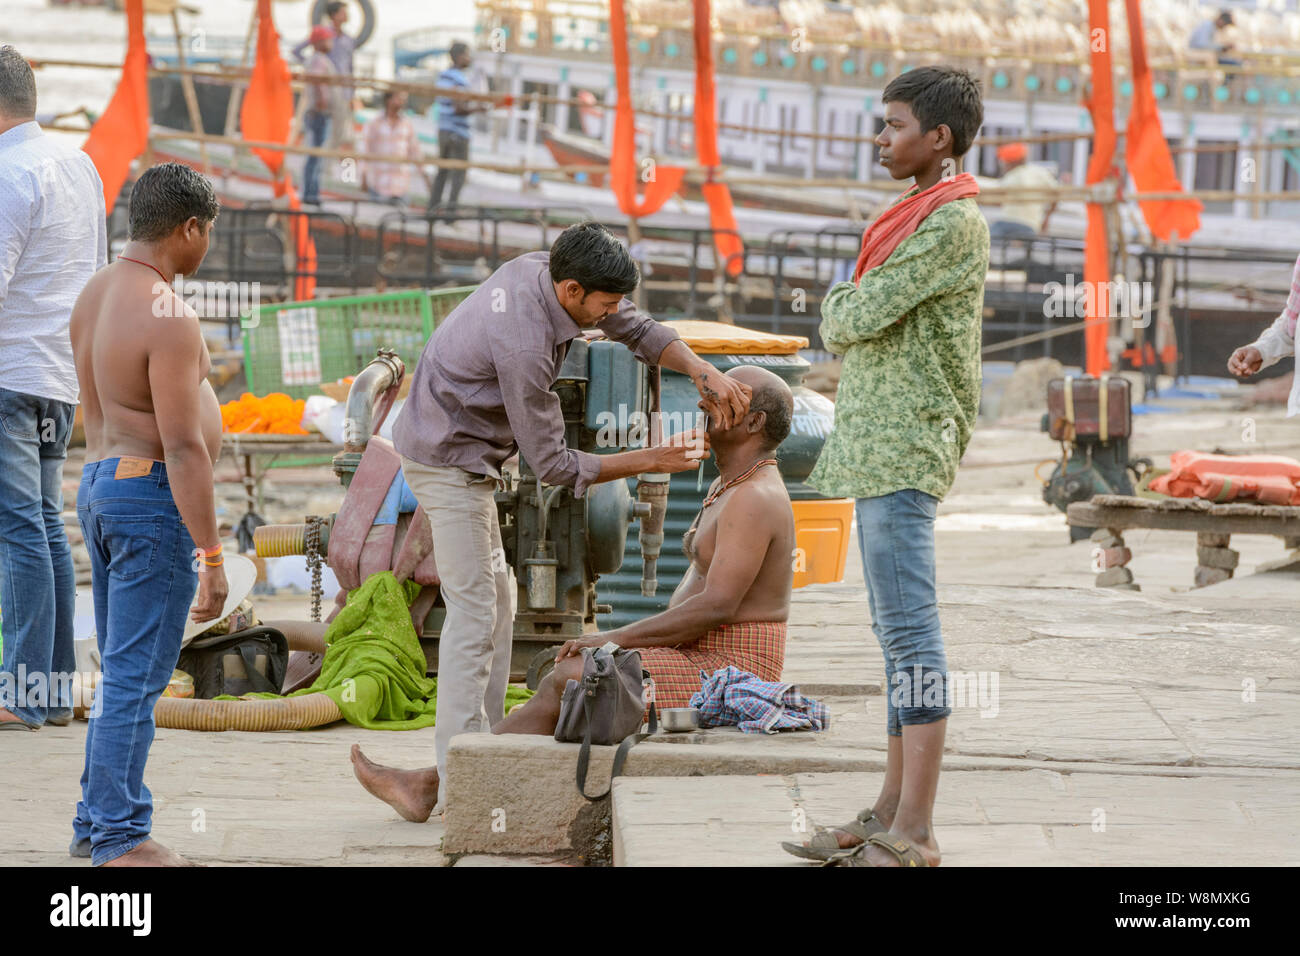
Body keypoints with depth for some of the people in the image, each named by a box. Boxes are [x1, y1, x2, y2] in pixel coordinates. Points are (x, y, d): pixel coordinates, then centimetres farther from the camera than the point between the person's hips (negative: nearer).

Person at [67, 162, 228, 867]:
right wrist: (212, 556, -19)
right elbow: (184, 447, -22)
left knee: (125, 673, 17)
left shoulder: (96, 294, 10)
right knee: (136, 677, -5)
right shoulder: (168, 318, -20)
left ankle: (99, 820, 22)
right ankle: (118, 840, -1)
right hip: (156, 498, -10)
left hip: (101, 489, 10)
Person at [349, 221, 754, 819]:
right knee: (475, 609, -11)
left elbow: (638, 329, 6)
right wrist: (650, 461, -19)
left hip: (462, 451, 10)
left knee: (495, 598, 13)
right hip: (449, 461, -10)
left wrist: (702, 371, -11)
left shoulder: (543, 271, -5)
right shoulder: (526, 346, -32)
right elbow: (552, 464, -23)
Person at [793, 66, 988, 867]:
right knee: (898, 629, 12)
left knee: (910, 629, -11)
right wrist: (848, 313, 3)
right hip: (879, 450, 10)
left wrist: (839, 303, 6)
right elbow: (851, 332, 23)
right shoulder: (923, 218, 20)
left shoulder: (954, 223, -12)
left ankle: (914, 836, -11)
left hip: (906, 452, -10)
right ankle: (894, 810, 18)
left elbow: (857, 318, -14)